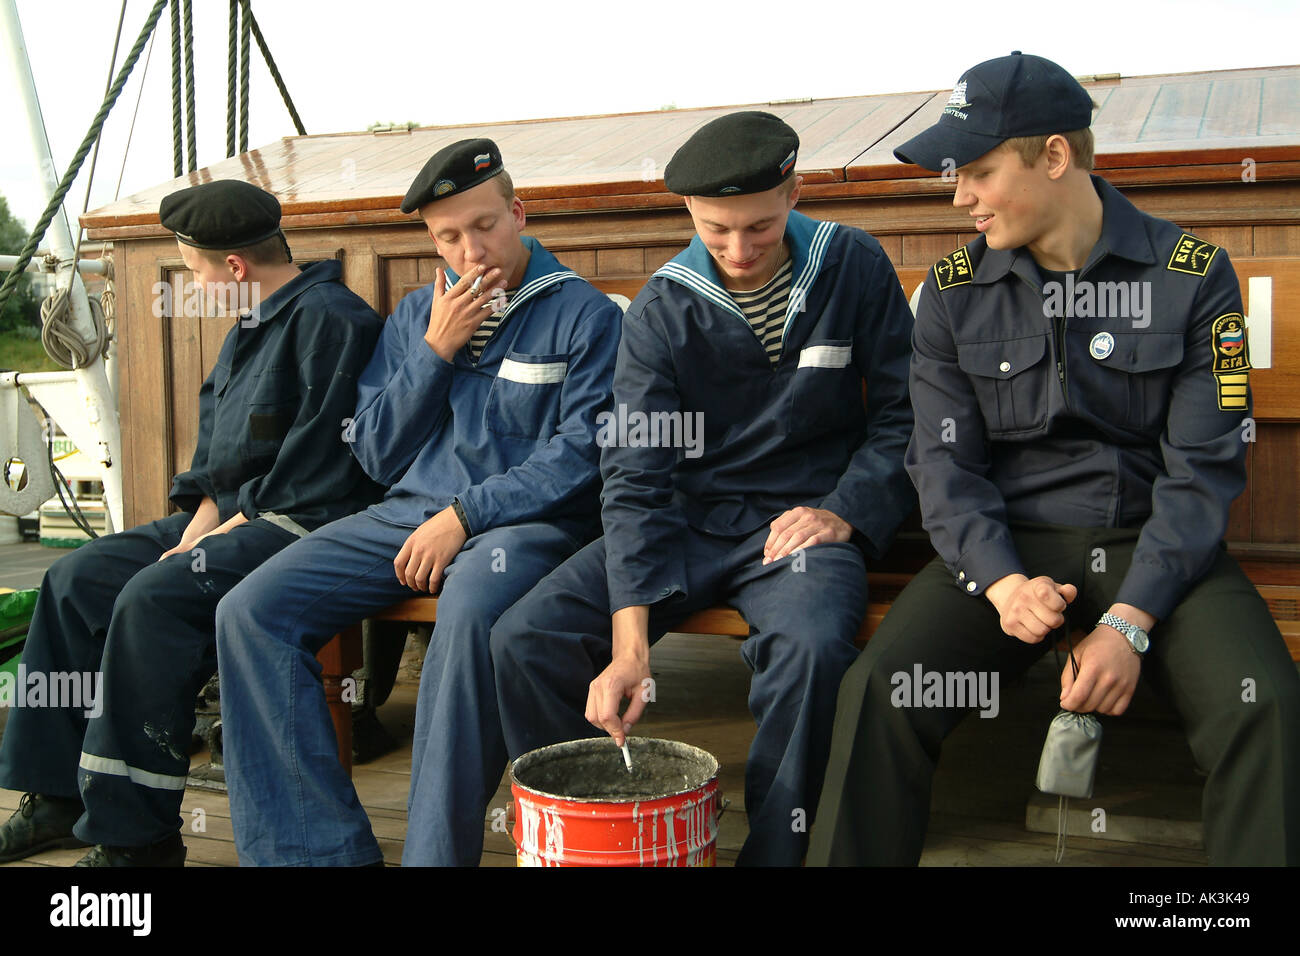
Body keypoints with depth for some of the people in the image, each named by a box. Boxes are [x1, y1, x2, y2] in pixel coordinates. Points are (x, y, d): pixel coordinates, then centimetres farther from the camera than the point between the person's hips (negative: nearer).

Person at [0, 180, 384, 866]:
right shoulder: (251, 330, 19)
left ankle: (136, 836, -18)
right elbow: (216, 458, 19)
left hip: (298, 526, -10)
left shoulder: (329, 319, -13)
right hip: (231, 517, 11)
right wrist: (197, 526, 3)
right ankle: (60, 797, 10)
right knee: (76, 579, 4)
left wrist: (234, 527, -15)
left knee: (153, 598, -28)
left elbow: (317, 472, -19)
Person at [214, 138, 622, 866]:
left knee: (470, 614, -40)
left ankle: (438, 850, -25)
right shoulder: (417, 314, 17)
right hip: (411, 511, 6)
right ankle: (316, 847, -11)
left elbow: (583, 451, -8)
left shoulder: (583, 312, 1)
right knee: (251, 613, -14)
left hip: (523, 521, -5)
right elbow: (377, 455, 13)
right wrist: (435, 351, 1)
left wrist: (465, 514, -14)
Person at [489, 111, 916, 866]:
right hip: (686, 520, 2)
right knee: (525, 640, -17)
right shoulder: (661, 313, -4)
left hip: (804, 516, -1)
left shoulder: (854, 269, -2)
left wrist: (844, 513, -12)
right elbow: (637, 478, -12)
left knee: (813, 648, -36)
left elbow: (904, 414, 4)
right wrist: (630, 644, -22)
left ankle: (774, 851, -13)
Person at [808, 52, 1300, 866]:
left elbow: (1202, 469, -6)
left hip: (1154, 541, 0)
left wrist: (1129, 622, -18)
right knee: (879, 690, -24)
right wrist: (1000, 581, -17)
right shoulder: (956, 292, 4)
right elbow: (945, 462, 1)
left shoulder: (1193, 274, -2)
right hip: (1009, 545, 1)